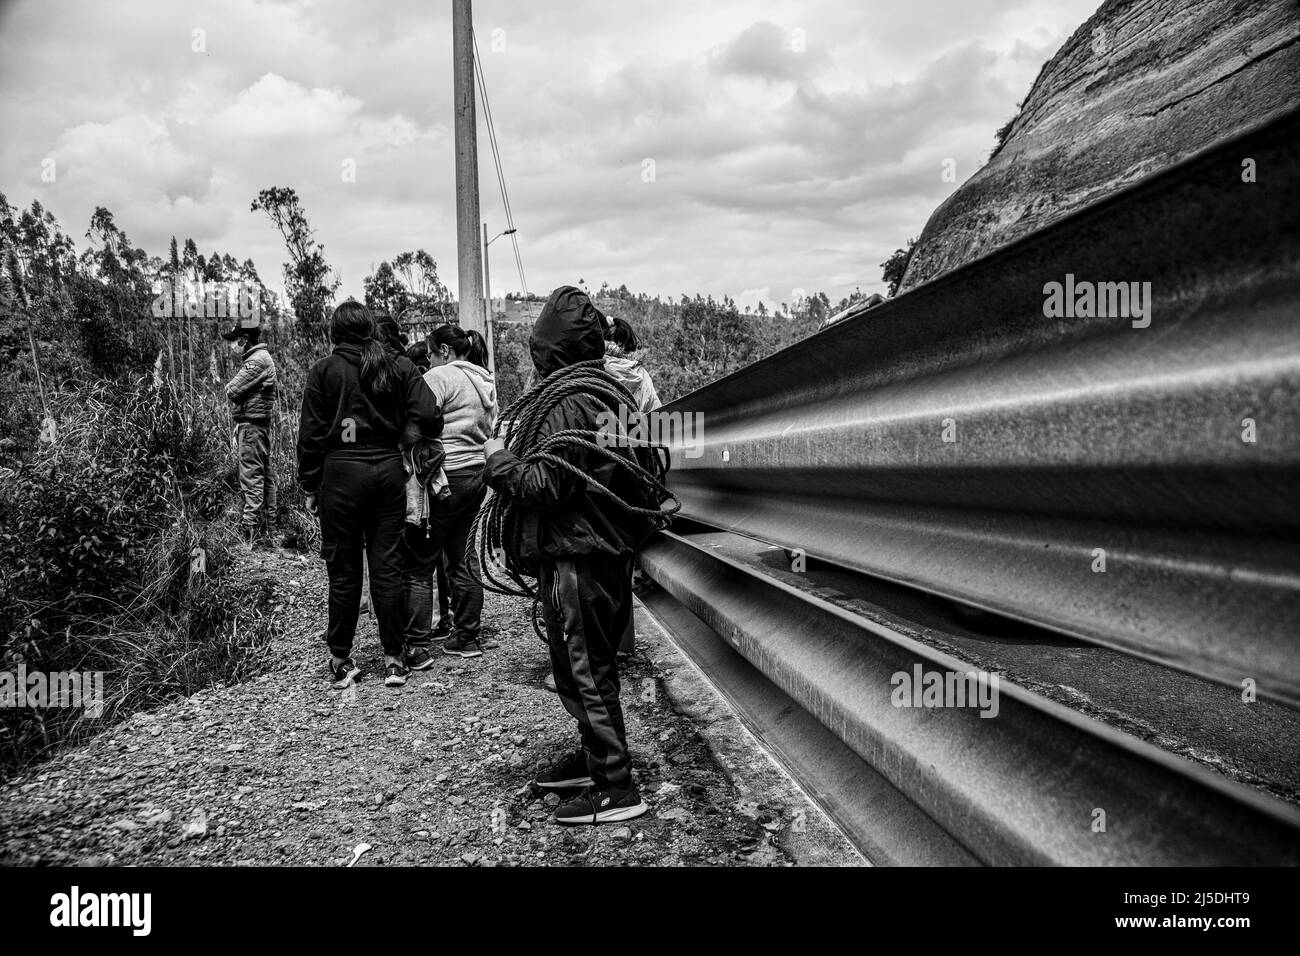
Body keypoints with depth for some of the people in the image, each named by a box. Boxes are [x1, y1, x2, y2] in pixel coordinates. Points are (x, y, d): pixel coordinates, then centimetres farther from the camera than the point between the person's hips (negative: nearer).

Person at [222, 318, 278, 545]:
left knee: (251, 478, -10)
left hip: (251, 426, -10)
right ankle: (268, 524, 21)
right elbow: (233, 391, 20)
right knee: (265, 477, 13)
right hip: (261, 424, 10)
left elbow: (232, 392, -18)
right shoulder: (263, 357, 17)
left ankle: (249, 532, -11)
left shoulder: (256, 361, -15)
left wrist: (230, 386, 2)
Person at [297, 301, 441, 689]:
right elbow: (428, 415, -5)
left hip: (341, 472, -2)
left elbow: (311, 433, -1)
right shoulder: (399, 367, 5)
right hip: (389, 469, 2)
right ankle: (394, 659, 10)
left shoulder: (324, 370, -1)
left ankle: (341, 661, 13)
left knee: (343, 570, 6)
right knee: (387, 566, 7)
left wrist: (310, 485, 6)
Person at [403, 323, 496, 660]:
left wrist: (414, 493, -18)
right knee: (462, 558, 16)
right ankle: (465, 638, 22)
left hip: (444, 475, -9)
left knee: (417, 566, -1)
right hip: (477, 474, 9)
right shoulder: (485, 383, 17)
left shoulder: (439, 377, -10)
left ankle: (416, 646, 0)